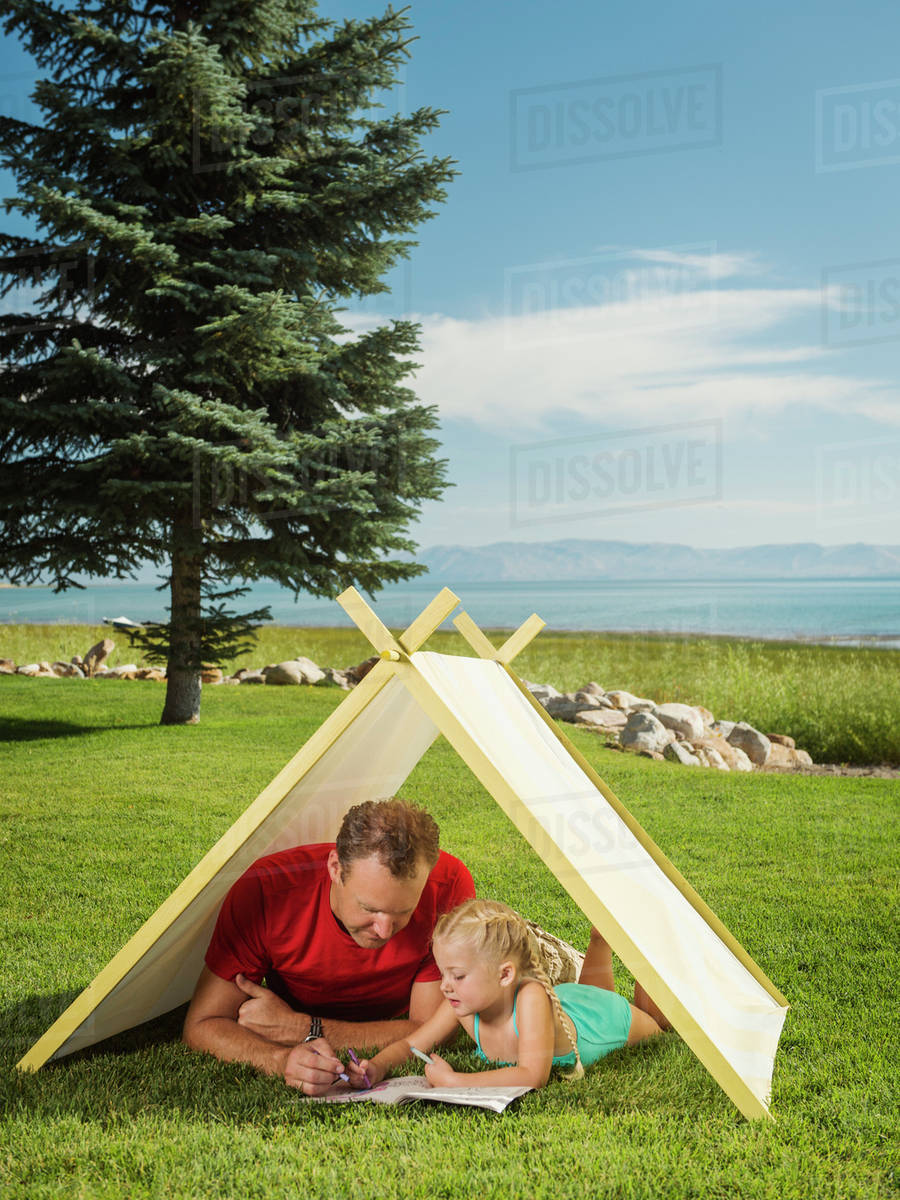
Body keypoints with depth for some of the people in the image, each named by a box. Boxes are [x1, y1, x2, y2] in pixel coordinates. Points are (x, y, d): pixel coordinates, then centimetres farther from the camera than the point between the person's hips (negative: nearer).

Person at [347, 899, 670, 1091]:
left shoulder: (531, 997, -50)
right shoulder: (462, 1005, -34)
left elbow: (533, 1076, -55)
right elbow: (409, 1044, -23)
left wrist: (452, 1081, -58)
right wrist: (378, 1067, -45)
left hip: (602, 1015, -4)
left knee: (659, 1021, 31)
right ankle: (601, 938, 51)